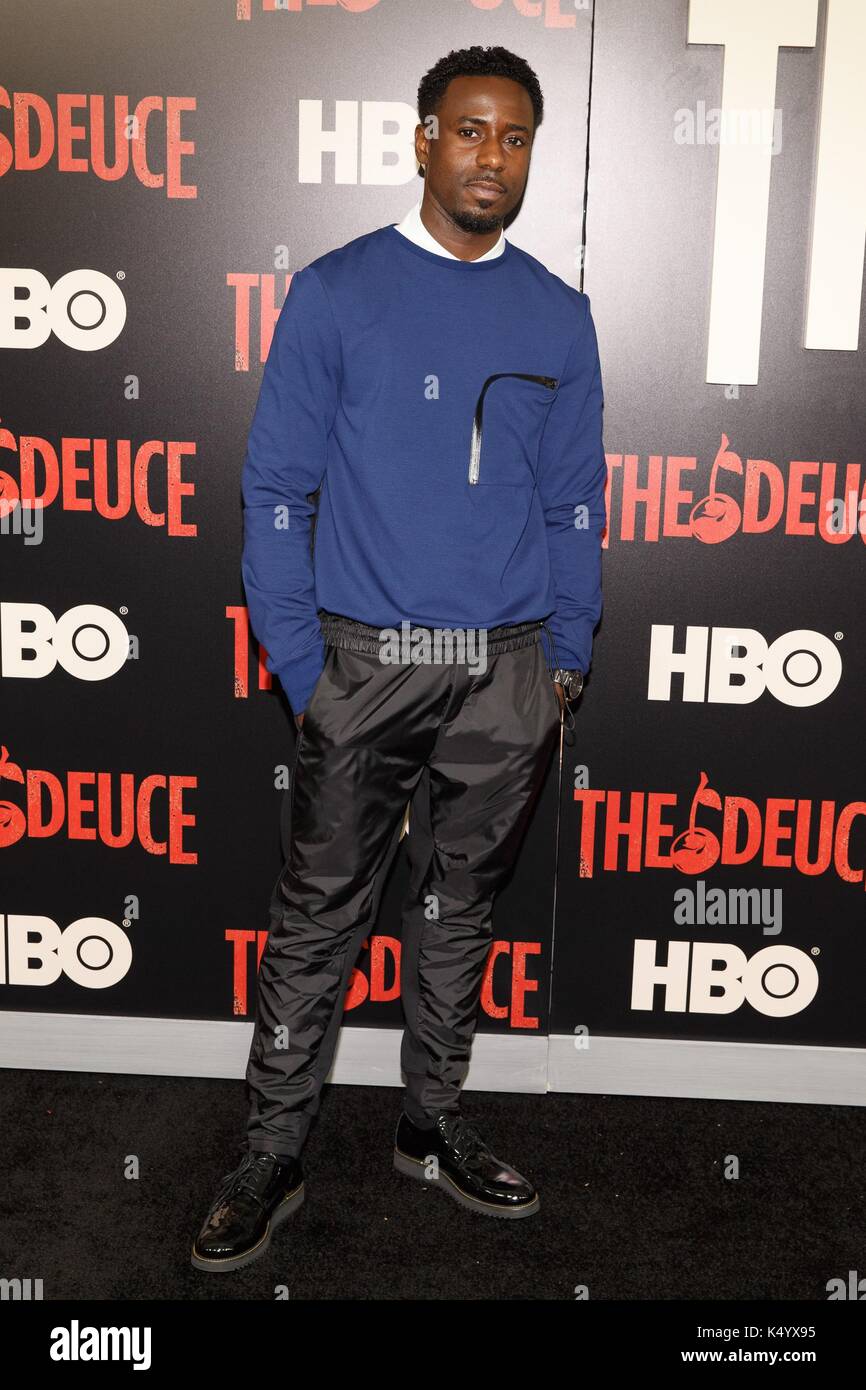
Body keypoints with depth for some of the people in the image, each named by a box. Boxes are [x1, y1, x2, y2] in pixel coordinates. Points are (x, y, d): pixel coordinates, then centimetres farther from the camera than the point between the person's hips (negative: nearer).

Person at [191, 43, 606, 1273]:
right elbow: (278, 488, -2)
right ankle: (273, 1158, 18)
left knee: (461, 908, 14)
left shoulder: (558, 316, 8)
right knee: (318, 918, 3)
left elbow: (575, 503, 11)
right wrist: (299, 663, -7)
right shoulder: (336, 293, -1)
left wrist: (566, 662, 4)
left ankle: (434, 1126, 31)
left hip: (509, 674, 3)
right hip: (366, 664, -2)